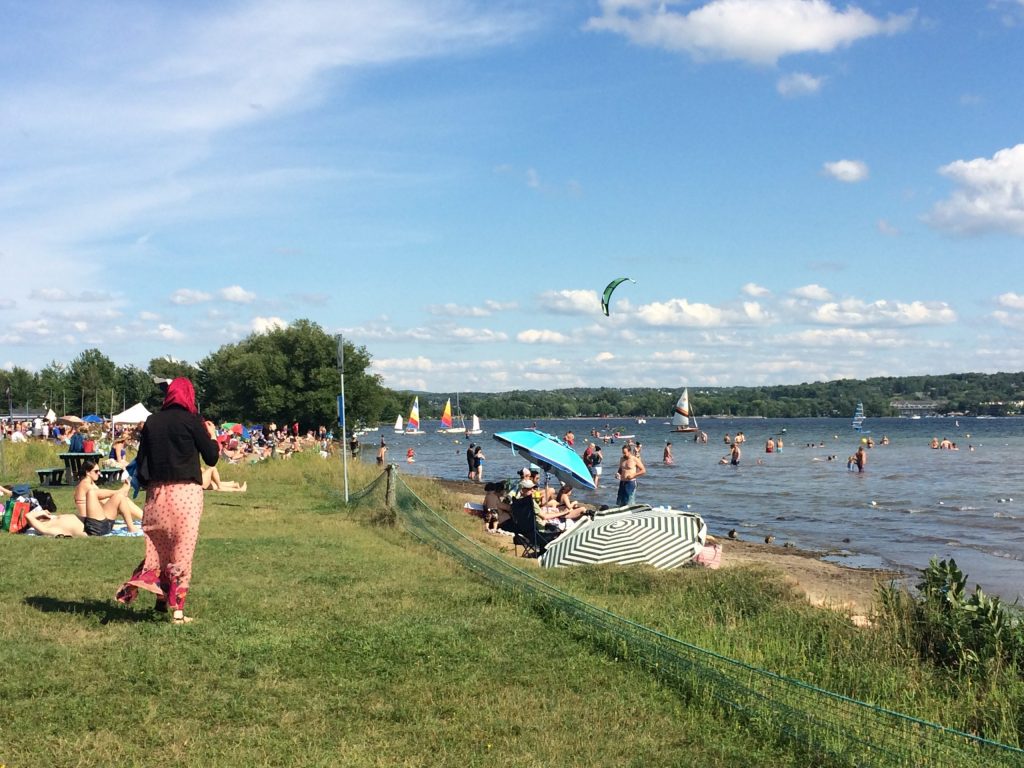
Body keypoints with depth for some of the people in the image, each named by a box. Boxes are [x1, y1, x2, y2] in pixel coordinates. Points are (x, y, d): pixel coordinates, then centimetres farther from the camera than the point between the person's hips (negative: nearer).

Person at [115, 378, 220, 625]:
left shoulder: (152, 421, 6)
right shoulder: (191, 421, -7)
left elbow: (141, 460, 9)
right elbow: (211, 458, -3)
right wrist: (212, 435, 12)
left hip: (156, 493, 4)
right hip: (185, 493, -4)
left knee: (158, 547, 17)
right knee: (182, 550, 2)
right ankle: (177, 609, 4)